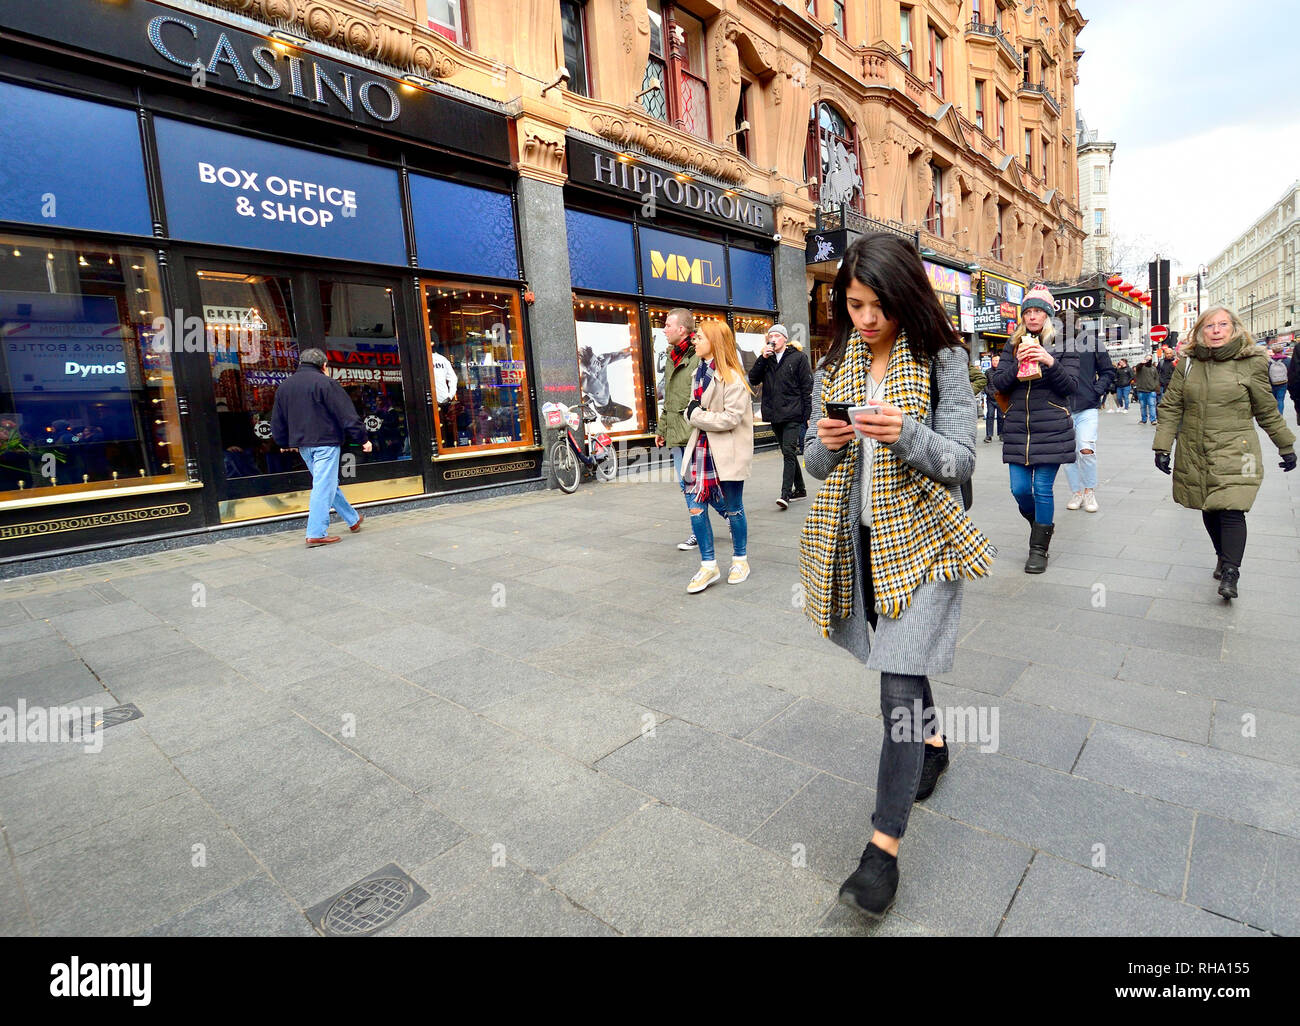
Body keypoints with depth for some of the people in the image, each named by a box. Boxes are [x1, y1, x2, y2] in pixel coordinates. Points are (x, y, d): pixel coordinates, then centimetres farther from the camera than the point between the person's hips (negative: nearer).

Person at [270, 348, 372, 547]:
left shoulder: (283, 387, 14)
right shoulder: (325, 382, -8)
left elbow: (277, 423, 19)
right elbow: (346, 414, -11)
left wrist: (286, 443, 33)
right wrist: (362, 439, -7)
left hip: (303, 445, 8)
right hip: (325, 442, -8)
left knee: (329, 484, 17)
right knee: (324, 486, -6)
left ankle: (353, 520, 29)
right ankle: (316, 534, -8)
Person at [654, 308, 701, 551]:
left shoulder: (701, 355, -11)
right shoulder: (670, 357, 17)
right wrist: (662, 429, 22)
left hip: (697, 431, -8)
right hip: (677, 433, 8)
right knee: (686, 483, 11)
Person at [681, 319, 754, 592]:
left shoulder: (732, 377, -13)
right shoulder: (699, 372, 13)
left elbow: (731, 417, -19)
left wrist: (697, 415, -13)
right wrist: (692, 412, -5)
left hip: (728, 451, -7)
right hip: (702, 446, 7)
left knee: (732, 508, 7)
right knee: (695, 505, 0)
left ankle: (740, 559, 28)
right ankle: (708, 565, 11)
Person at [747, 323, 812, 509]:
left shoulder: (798, 358, 1)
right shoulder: (766, 359, 14)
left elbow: (807, 387, -1)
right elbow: (753, 379, 2)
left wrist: (808, 414, -7)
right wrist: (762, 358, -7)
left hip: (793, 414, -5)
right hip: (774, 415, 5)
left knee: (789, 452, -14)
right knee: (788, 453, 13)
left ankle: (785, 494, -17)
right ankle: (799, 489, 25)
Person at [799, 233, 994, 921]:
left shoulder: (942, 361, -4)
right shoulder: (833, 365, 8)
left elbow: (959, 461, -8)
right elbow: (815, 463, 9)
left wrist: (905, 434, -26)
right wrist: (827, 443, -15)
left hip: (918, 538, -4)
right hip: (854, 538, 5)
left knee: (900, 685, -9)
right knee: (897, 658, 20)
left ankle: (883, 848, 0)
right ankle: (931, 743, 49)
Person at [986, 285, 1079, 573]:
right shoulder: (1013, 345, 11)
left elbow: (1071, 386, -2)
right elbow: (999, 383, 4)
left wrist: (1050, 362, -18)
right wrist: (1018, 363, -14)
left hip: (1052, 429, -3)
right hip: (1018, 428, 3)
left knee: (1043, 489, -3)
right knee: (1019, 489, 2)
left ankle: (1039, 548, 11)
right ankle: (1040, 524, 34)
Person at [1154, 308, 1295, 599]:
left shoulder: (1251, 363, 0)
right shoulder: (1188, 363, 5)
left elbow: (1267, 411, 8)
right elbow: (1171, 407, 5)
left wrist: (1287, 447, 14)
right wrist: (1163, 446, -1)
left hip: (1234, 454, -3)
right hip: (1194, 455, 3)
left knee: (1231, 510, -12)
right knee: (1209, 510, 10)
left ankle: (1230, 573, -6)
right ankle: (1223, 558, 28)